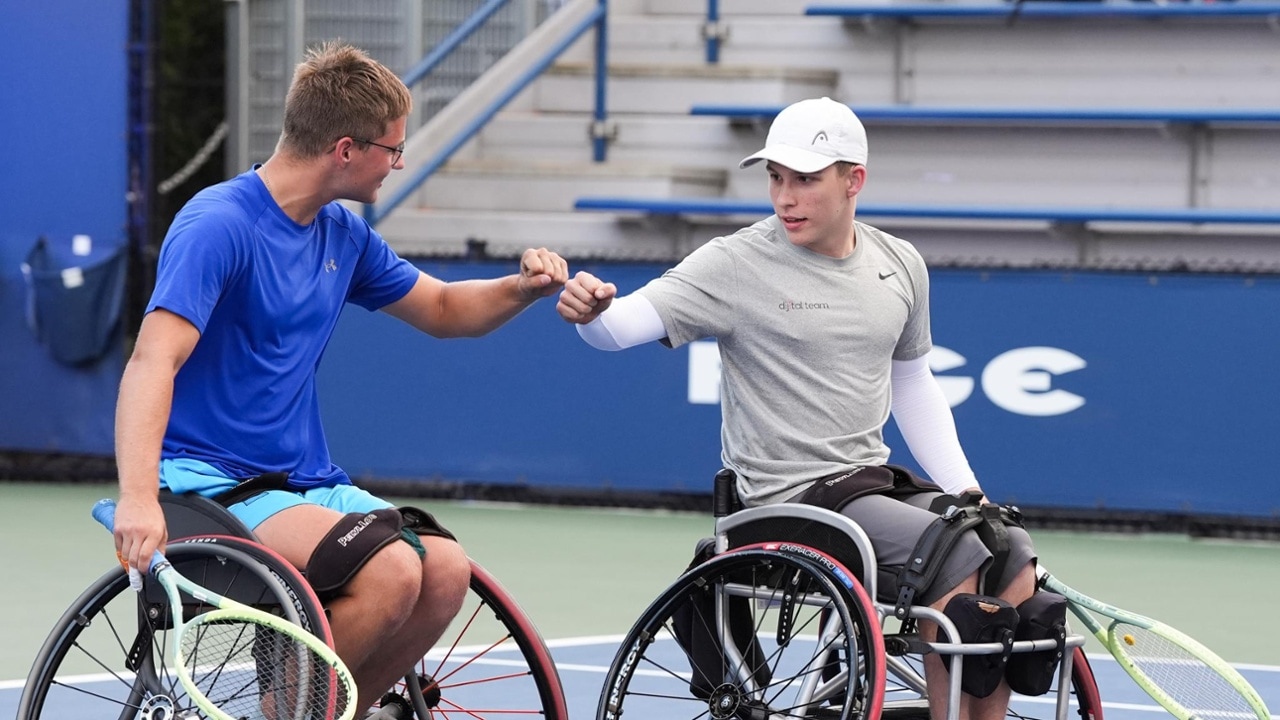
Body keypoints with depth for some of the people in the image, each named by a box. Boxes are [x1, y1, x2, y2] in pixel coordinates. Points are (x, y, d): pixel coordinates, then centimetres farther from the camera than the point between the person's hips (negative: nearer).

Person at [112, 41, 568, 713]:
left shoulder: (344, 234, 11)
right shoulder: (218, 224, -15)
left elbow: (443, 310, 26)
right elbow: (153, 362, -26)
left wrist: (522, 288, 3)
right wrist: (137, 496, -41)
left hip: (303, 480, 8)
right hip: (210, 480, -8)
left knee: (446, 571, -16)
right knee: (390, 571, -28)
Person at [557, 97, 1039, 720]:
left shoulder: (901, 266, 8)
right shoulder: (737, 265, -10)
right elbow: (630, 321, -21)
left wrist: (964, 490, 13)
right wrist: (592, 311, -44)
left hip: (875, 481, 7)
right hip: (789, 498, -6)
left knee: (1015, 560, -10)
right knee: (959, 559, -24)